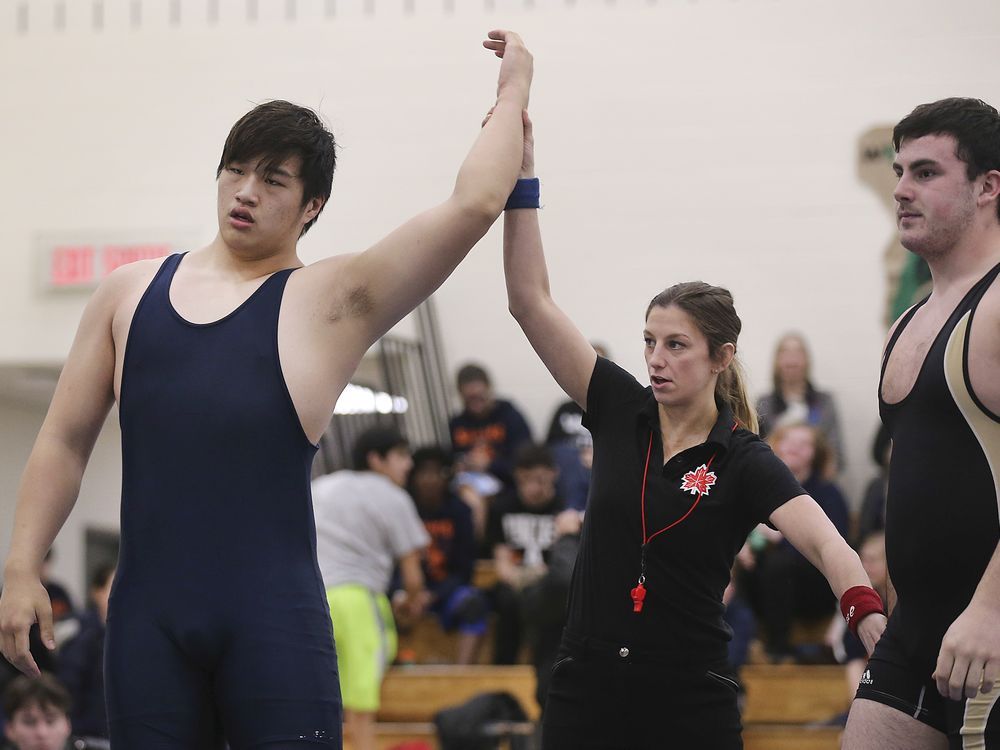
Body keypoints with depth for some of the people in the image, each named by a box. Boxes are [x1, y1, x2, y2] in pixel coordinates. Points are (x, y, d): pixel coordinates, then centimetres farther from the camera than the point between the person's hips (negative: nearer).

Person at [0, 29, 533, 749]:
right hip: (148, 610, 3)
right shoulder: (129, 292, 15)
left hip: (274, 615, -3)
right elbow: (65, 440, 16)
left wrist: (512, 95, 8)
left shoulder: (334, 302, 4)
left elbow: (474, 205, -4)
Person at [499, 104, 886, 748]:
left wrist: (870, 617, -43)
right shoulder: (619, 410, 4)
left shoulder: (745, 464, -5)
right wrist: (520, 175, -7)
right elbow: (531, 300, 1)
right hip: (587, 693, 3)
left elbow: (825, 543, -22)